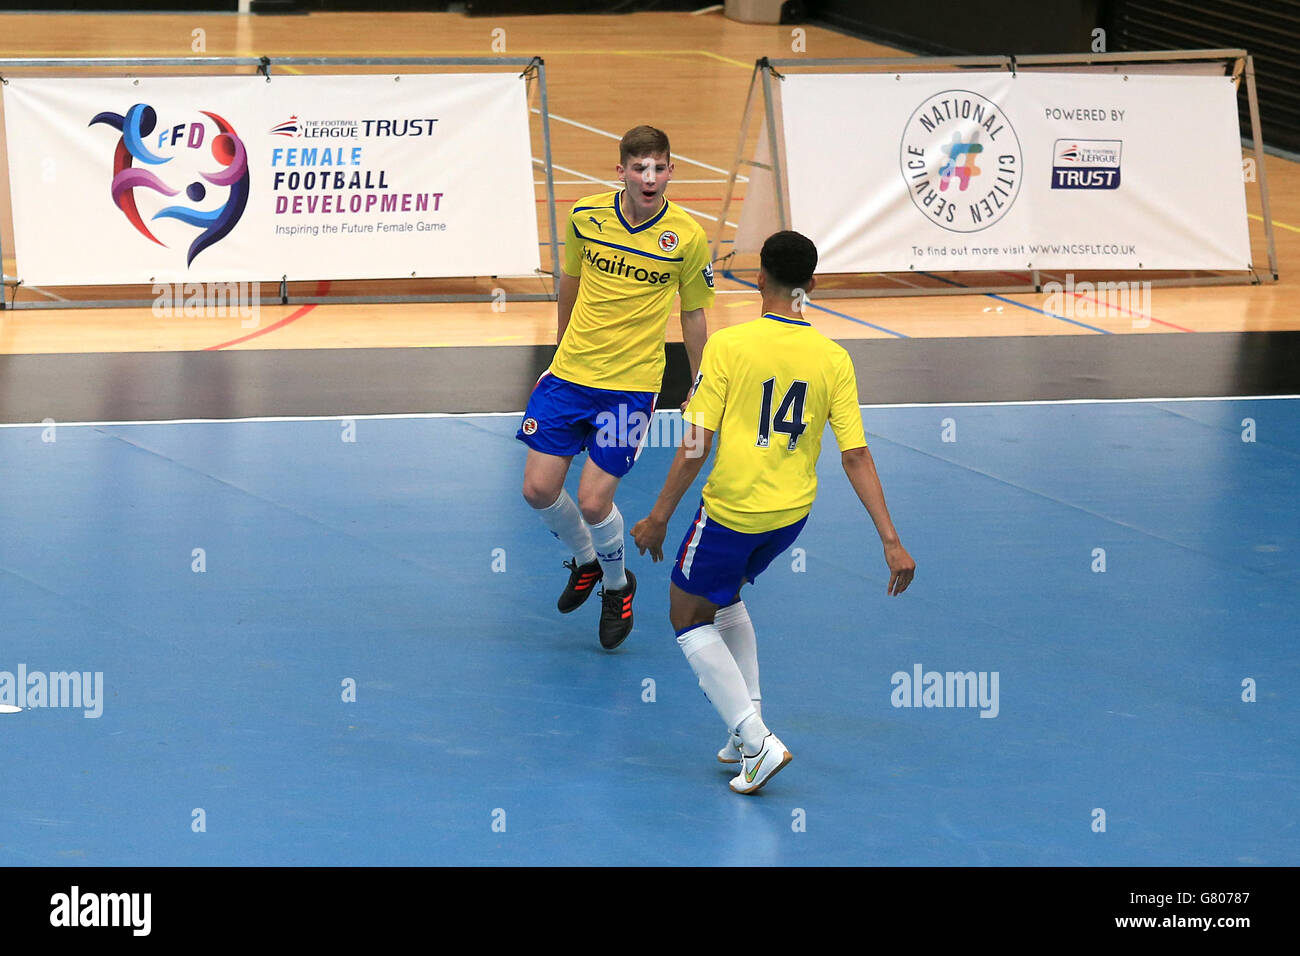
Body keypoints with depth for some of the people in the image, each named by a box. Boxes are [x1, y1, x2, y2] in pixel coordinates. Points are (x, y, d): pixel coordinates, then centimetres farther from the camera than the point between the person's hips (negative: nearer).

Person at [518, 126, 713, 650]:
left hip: (631, 384, -3)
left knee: (593, 501, -8)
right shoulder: (585, 216, -4)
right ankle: (584, 561, 31)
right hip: (569, 373, 3)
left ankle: (617, 585, 22)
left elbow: (693, 316, 2)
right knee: (539, 489, -1)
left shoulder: (687, 237, -10)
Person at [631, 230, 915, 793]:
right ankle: (749, 724, 23)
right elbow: (856, 456, -6)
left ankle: (756, 741, -3)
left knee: (690, 619, 12)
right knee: (724, 599, 29)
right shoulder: (833, 360, -3)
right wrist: (891, 541, -4)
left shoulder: (727, 346, -13)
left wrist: (659, 517, -3)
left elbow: (696, 445, -13)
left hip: (733, 509, -5)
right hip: (793, 514, 5)